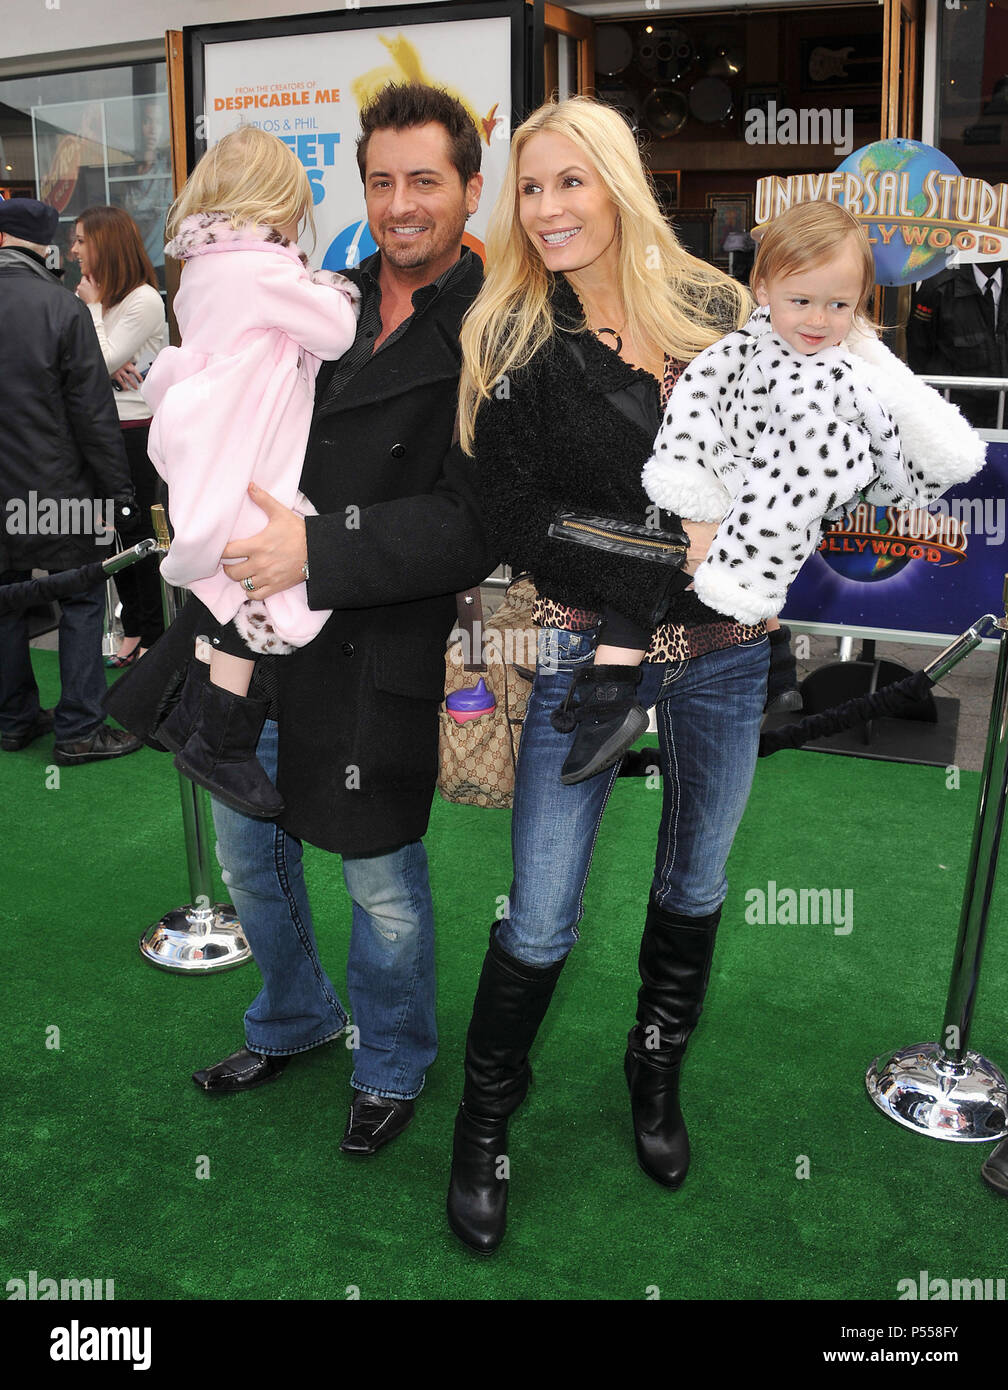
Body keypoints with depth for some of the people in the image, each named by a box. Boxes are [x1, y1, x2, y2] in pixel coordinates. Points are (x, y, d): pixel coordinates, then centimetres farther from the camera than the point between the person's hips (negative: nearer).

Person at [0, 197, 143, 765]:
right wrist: (120, 494, -6)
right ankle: (79, 729, 8)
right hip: (56, 490, -4)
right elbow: (94, 412, -13)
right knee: (82, 601, 6)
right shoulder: (62, 306, -13)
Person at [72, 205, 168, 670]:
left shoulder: (144, 300, -13)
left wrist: (95, 307, -9)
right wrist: (107, 365, -13)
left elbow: (102, 363, -17)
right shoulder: (96, 297, 11)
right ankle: (134, 631, 24)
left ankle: (152, 634, 13)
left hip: (135, 433, -8)